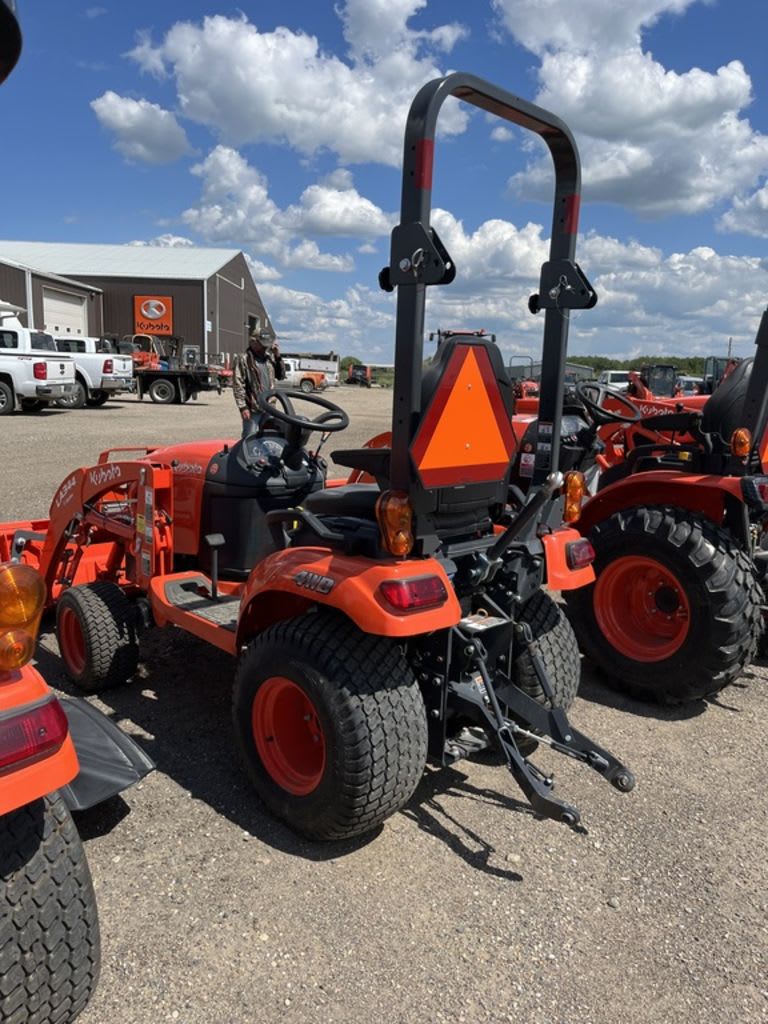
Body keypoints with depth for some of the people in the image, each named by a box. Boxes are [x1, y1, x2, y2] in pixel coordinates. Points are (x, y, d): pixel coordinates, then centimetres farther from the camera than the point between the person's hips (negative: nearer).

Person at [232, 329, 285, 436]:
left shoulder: (269, 357, 12)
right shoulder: (243, 359, -8)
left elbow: (281, 376, 16)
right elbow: (238, 385, -12)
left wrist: (278, 357, 3)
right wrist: (243, 407, -18)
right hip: (252, 409, -6)